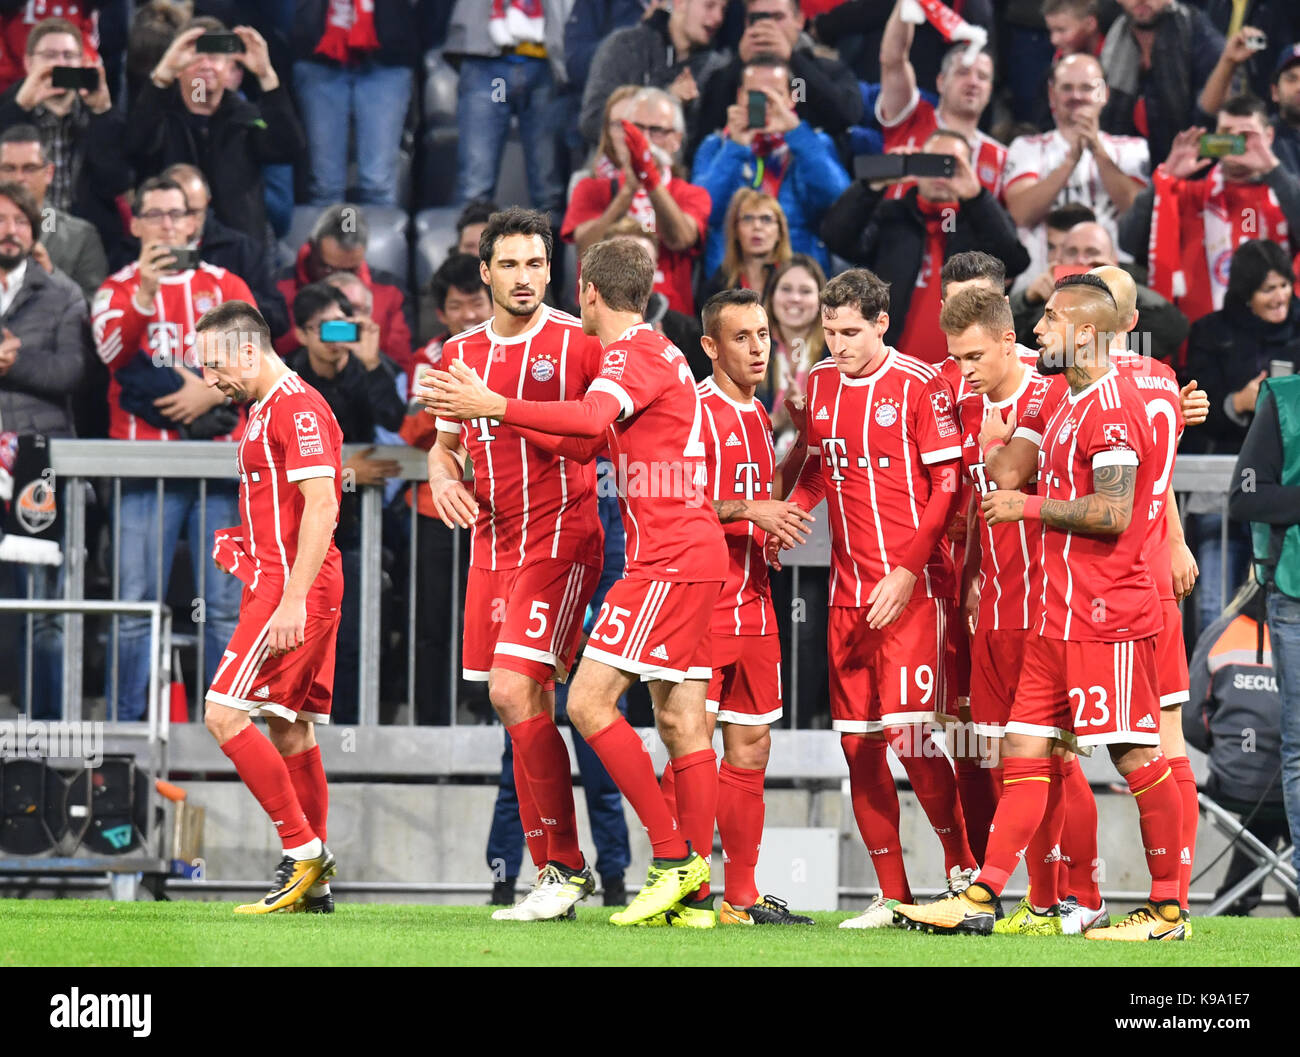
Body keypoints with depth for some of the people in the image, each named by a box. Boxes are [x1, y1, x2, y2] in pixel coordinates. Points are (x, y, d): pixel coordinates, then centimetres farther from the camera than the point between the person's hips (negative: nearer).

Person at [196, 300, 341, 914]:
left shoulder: (297, 407, -12)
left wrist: (292, 600, -25)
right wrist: (241, 547, 12)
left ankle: (304, 853, -12)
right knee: (289, 727, 9)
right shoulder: (267, 410, 20)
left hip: (294, 587, -11)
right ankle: (313, 885, 10)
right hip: (279, 586, 11)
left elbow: (321, 506, -21)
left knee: (224, 714, -14)